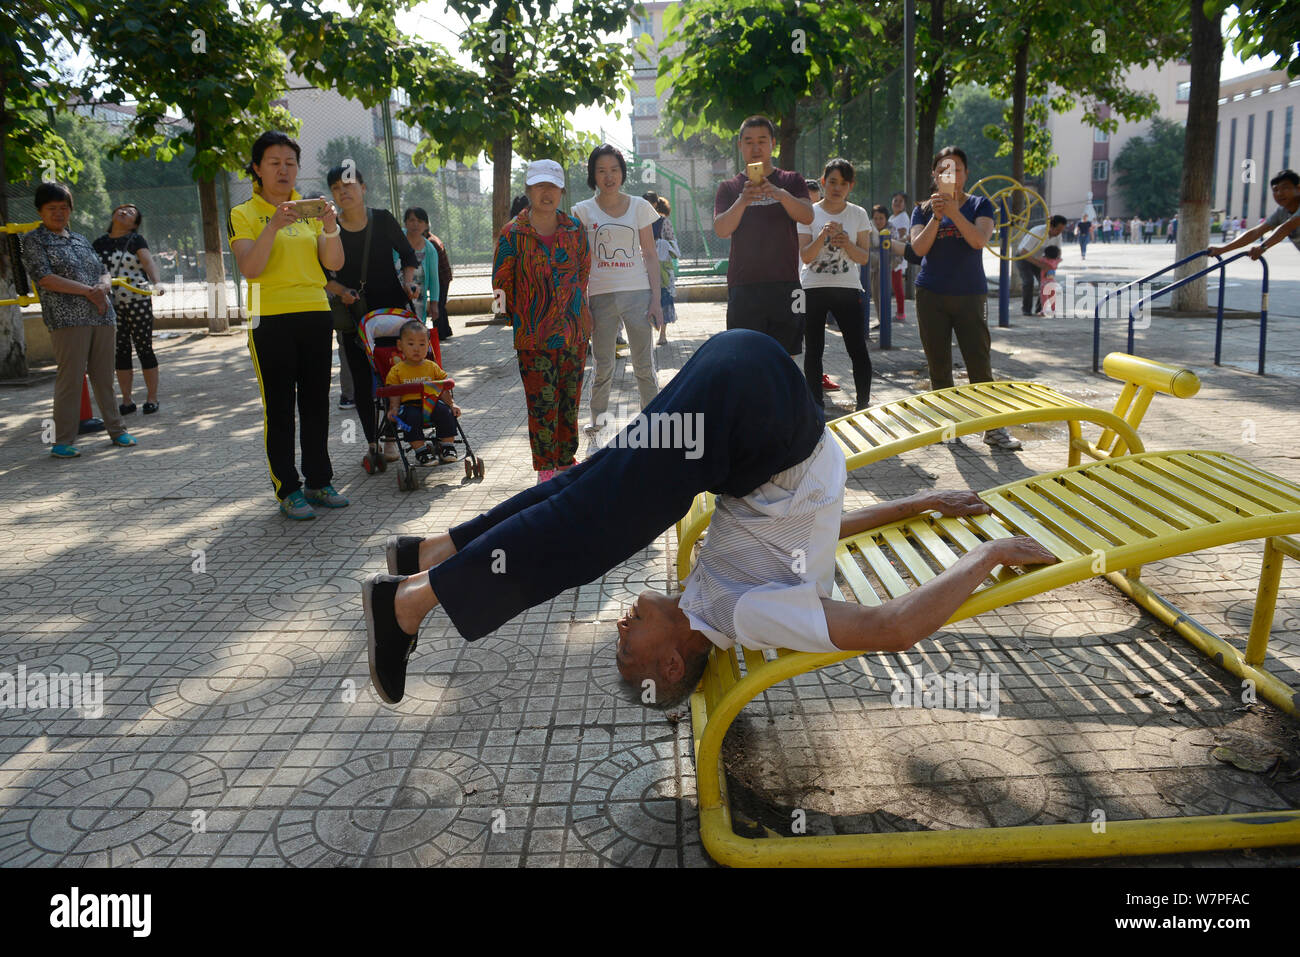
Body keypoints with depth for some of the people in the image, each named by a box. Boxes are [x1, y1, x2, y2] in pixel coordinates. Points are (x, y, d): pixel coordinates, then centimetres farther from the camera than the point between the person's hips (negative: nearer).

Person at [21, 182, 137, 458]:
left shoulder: (80, 239, 22)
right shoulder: (34, 241, 5)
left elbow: (104, 272, 20)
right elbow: (45, 278, -8)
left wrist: (103, 287, -4)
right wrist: (88, 291, -12)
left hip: (102, 316, 5)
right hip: (67, 319, -5)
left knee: (104, 377, 8)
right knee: (70, 379, -7)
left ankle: (117, 430, 16)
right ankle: (63, 442, -2)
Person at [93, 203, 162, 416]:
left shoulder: (136, 240, 0)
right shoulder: (100, 243, 12)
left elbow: (149, 263, -16)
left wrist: (156, 283, -33)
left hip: (138, 301, -4)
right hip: (111, 305, 4)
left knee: (144, 349, 0)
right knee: (121, 352, 7)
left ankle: (152, 398, 9)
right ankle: (126, 401, 14)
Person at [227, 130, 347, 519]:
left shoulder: (309, 210, 13)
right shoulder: (243, 214, 2)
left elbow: (334, 263, 2)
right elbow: (249, 268, -13)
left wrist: (330, 225, -14)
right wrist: (273, 226, -24)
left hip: (316, 315, 4)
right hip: (271, 319, -4)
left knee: (317, 401, 8)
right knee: (279, 407, -1)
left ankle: (318, 481, 18)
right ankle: (288, 490, 4)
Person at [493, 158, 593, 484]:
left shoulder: (575, 230, 7)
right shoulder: (513, 233, -3)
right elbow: (501, 283, 1)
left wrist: (577, 308, 13)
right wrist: (523, 319, 3)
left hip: (574, 330, 4)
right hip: (533, 336, -3)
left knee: (569, 401, 10)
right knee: (542, 403, -4)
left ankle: (566, 464, 22)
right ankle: (546, 471, 6)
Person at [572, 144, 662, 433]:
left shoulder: (639, 206, 6)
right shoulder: (583, 211, 5)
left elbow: (651, 255, 6)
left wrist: (656, 299, -2)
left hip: (637, 293, 0)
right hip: (600, 295, 0)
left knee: (645, 366, -1)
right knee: (603, 366, 7)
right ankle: (598, 416, 28)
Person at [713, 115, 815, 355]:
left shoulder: (791, 181, 12)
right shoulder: (729, 188, 12)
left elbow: (807, 217, -5)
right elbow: (721, 230, -3)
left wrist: (780, 194, -23)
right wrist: (742, 202, -21)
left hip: (784, 283, 1)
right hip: (744, 285, 0)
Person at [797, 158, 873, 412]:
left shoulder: (858, 214, 5)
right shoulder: (810, 213, 2)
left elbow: (864, 258, 3)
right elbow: (805, 257, -5)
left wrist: (847, 244, -16)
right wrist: (823, 235, -20)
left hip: (847, 289, 0)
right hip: (813, 288, 0)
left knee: (858, 349, -5)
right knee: (813, 350, 3)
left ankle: (864, 403, 3)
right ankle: (816, 403, 13)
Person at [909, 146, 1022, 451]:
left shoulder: (979, 205, 5)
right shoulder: (923, 210, 8)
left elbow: (979, 240, -13)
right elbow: (918, 248, -6)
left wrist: (954, 213, -23)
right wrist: (936, 217, -19)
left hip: (970, 295, -1)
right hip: (932, 296, 2)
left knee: (980, 364, -5)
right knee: (939, 366, 5)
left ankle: (993, 428, 2)